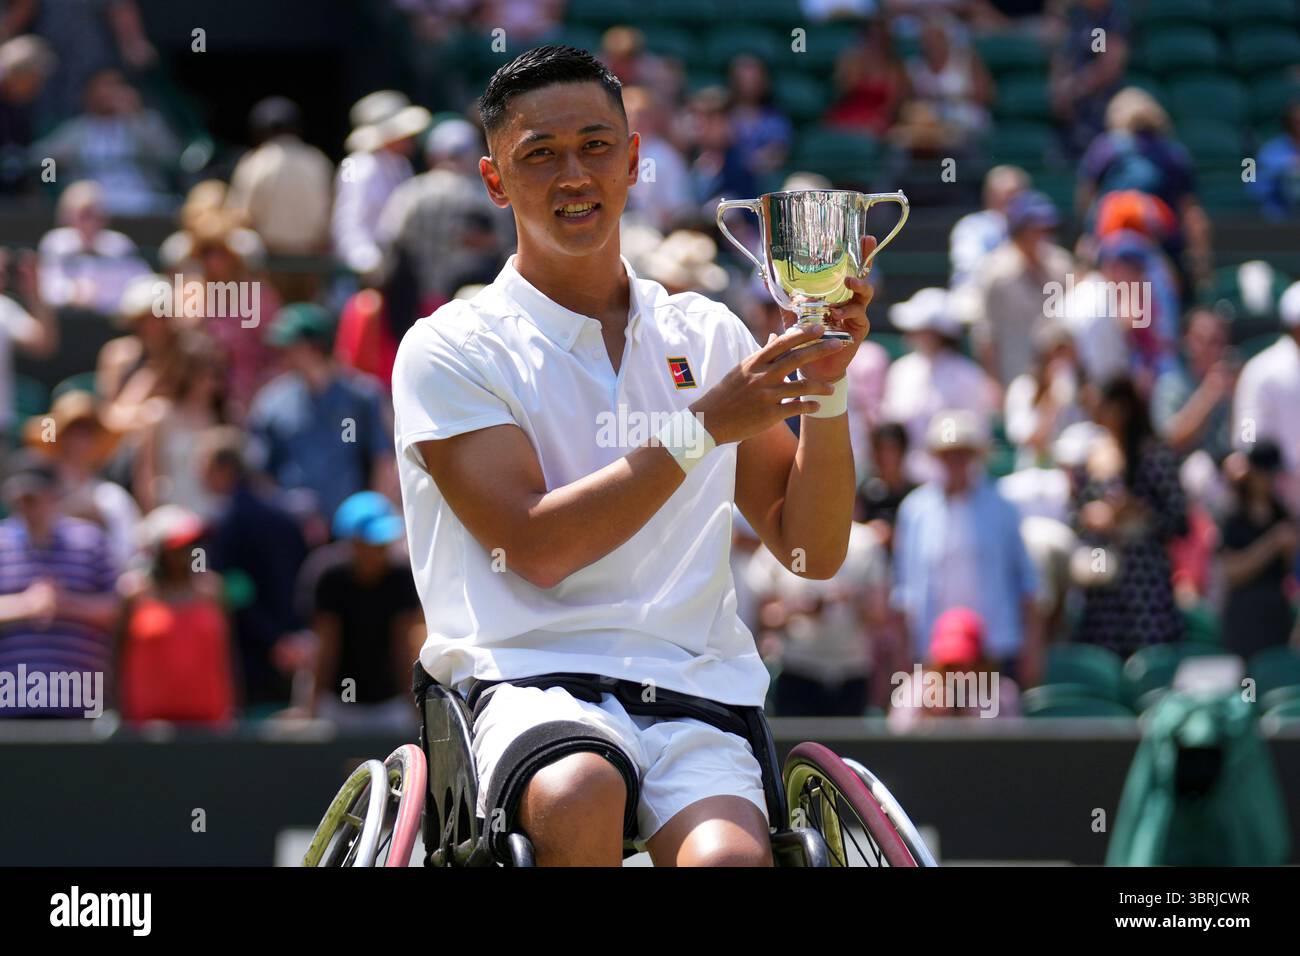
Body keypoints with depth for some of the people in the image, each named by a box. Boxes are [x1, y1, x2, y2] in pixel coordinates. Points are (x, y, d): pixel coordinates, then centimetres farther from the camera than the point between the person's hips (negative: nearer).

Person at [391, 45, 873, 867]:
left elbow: (811, 551, 14)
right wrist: (705, 427, -10)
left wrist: (824, 387, -1)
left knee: (729, 856, -32)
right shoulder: (450, 349, 5)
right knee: (580, 794, -37)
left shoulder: (708, 336, 17)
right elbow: (535, 548, -8)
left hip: (698, 698, 2)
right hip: (528, 681, -2)